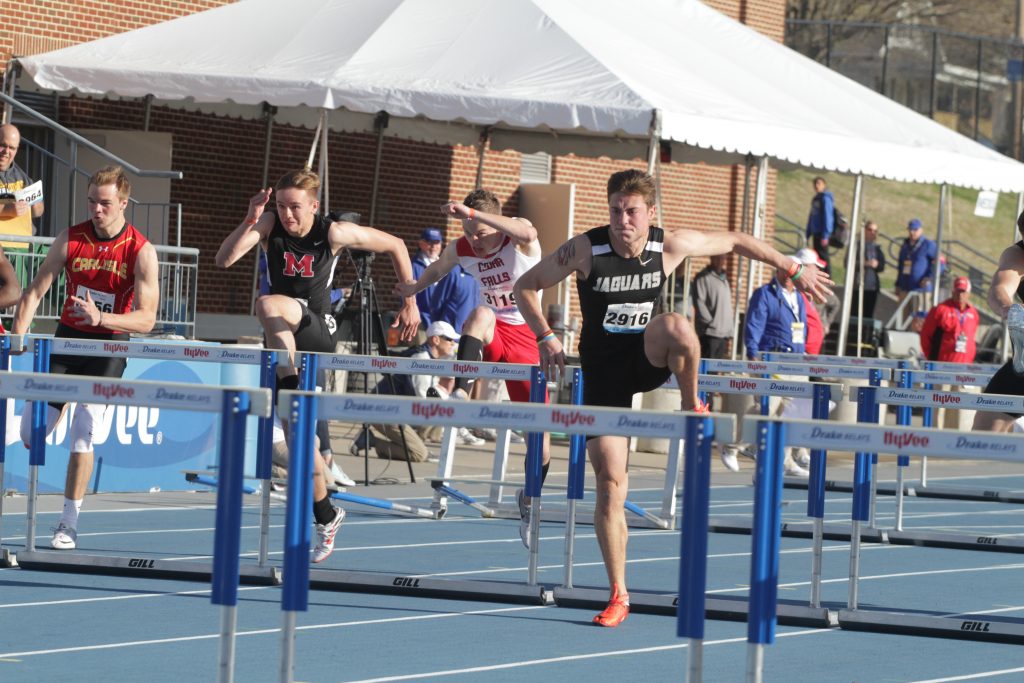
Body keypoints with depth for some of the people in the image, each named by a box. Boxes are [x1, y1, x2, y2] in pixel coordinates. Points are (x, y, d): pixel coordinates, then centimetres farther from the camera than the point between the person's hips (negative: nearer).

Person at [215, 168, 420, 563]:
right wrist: (249, 221, -34)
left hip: (317, 330, -4)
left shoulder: (334, 233, -11)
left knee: (268, 305, -35)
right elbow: (224, 260, -21)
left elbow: (395, 246, 3)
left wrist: (410, 303, 0)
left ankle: (291, 387, -35)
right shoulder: (269, 224, -7)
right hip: (284, 342, 4)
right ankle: (326, 516, 18)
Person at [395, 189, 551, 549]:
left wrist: (472, 212, -50)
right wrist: (413, 288, 39)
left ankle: (528, 502, 21)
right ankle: (461, 392, -53)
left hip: (525, 340, -1)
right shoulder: (460, 250, -5)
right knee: (481, 314, -38)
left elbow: (527, 232, -43)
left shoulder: (520, 241, -16)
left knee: (540, 436, -3)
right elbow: (437, 269, 20)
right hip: (487, 340, 1)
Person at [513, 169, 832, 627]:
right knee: (610, 482, -8)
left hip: (647, 359, 0)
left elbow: (736, 242, 5)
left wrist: (795, 270, 10)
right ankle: (618, 595, 1)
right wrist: (546, 339, -14)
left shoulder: (671, 247, -10)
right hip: (603, 368, 0)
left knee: (676, 327, -38)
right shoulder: (585, 249, -14)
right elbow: (526, 286, -3)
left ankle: (692, 407, -11)